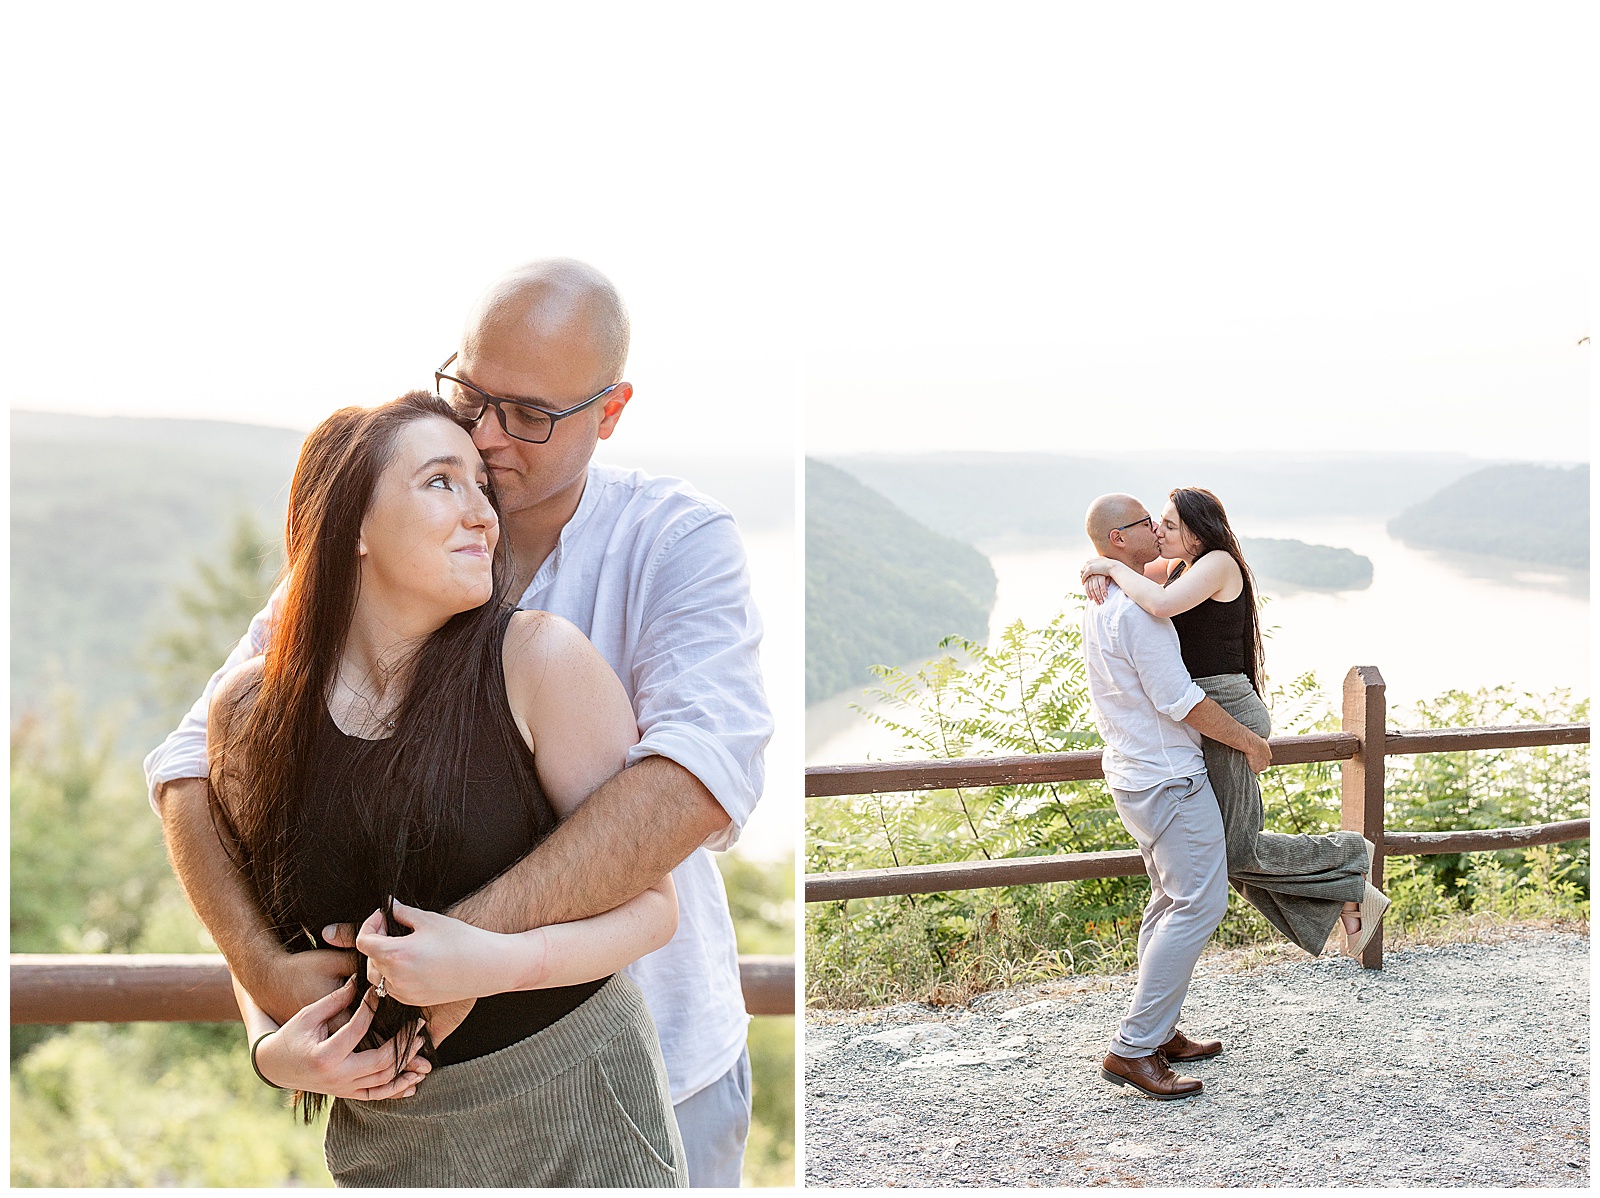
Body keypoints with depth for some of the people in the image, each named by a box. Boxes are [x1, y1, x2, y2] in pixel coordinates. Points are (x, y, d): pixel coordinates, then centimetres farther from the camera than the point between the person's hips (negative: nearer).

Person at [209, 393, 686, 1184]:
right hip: (379, 1133, 3)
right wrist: (269, 1048, -8)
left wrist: (500, 962, -27)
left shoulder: (539, 660, -16)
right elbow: (250, 921, 10)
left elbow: (649, 902, -12)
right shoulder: (249, 709, -6)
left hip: (573, 1104, -2)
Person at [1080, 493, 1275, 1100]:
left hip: (1131, 772, 11)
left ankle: (1157, 1033, 24)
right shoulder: (1138, 612, -21)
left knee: (1170, 900, 18)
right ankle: (1133, 1048, -8)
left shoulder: (1099, 606, 12)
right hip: (1169, 777, -11)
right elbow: (1179, 701, -21)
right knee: (1199, 903, -8)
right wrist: (1248, 741, -11)